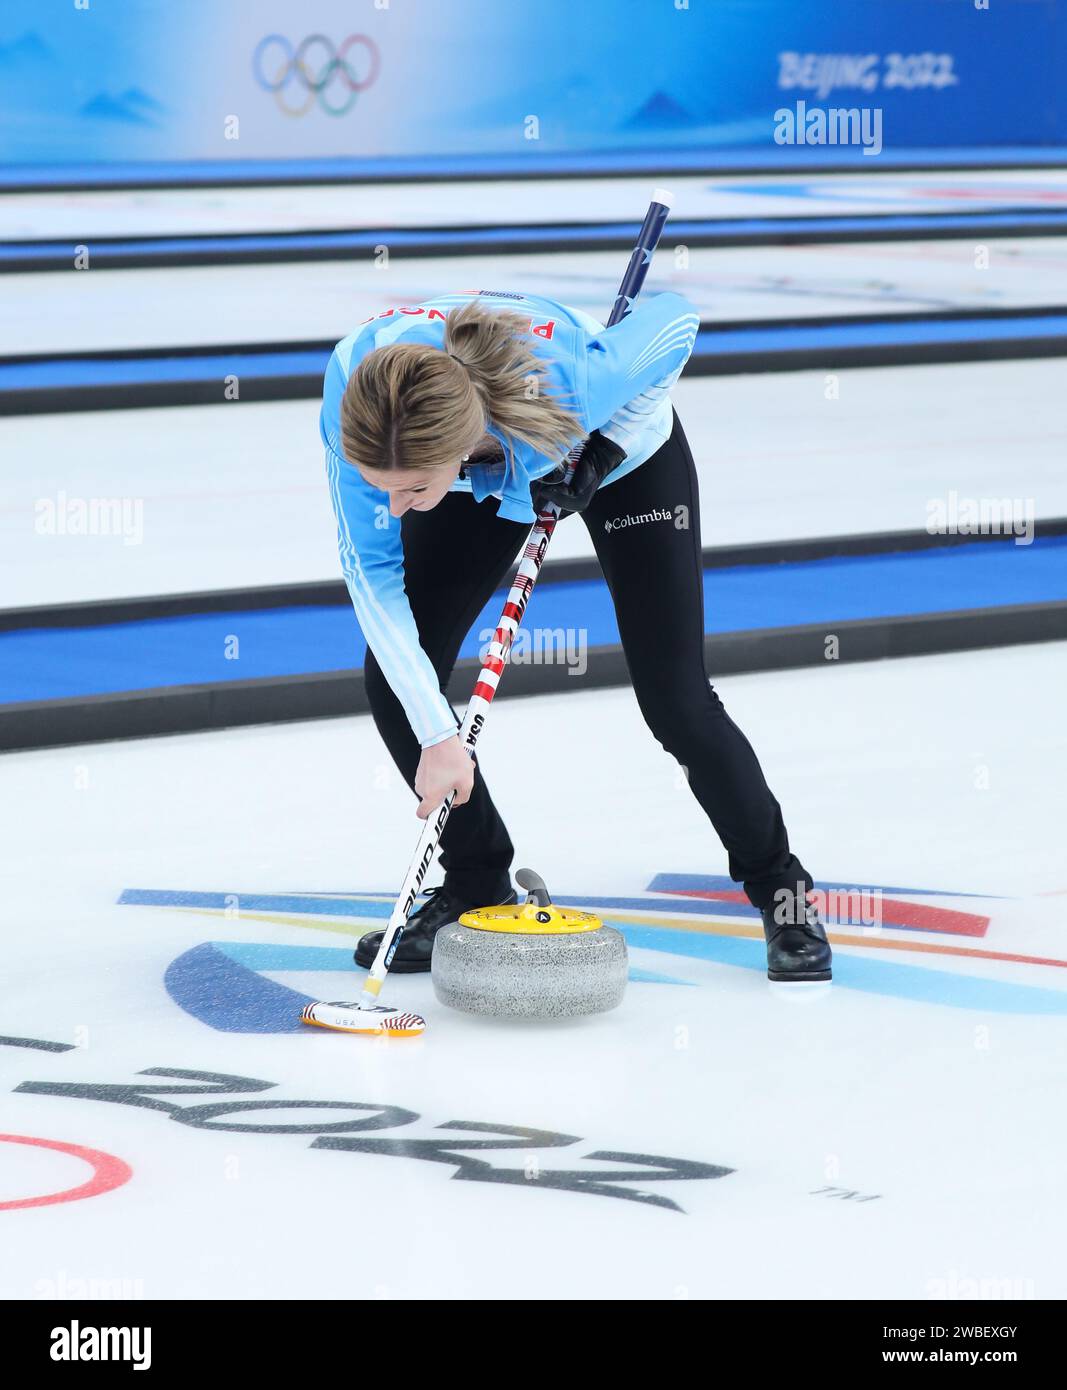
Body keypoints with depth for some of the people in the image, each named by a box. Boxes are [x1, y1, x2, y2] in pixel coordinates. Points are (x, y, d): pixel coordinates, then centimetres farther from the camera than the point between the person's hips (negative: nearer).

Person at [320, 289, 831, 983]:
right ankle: (478, 886, 12)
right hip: (482, 475, 3)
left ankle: (779, 882, 18)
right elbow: (371, 570, -27)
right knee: (397, 678, -9)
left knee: (677, 704, -7)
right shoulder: (355, 385, -38)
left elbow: (675, 318, -24)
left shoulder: (566, 379, -46)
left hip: (622, 450, -3)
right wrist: (436, 736, -30)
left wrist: (603, 453, -25)